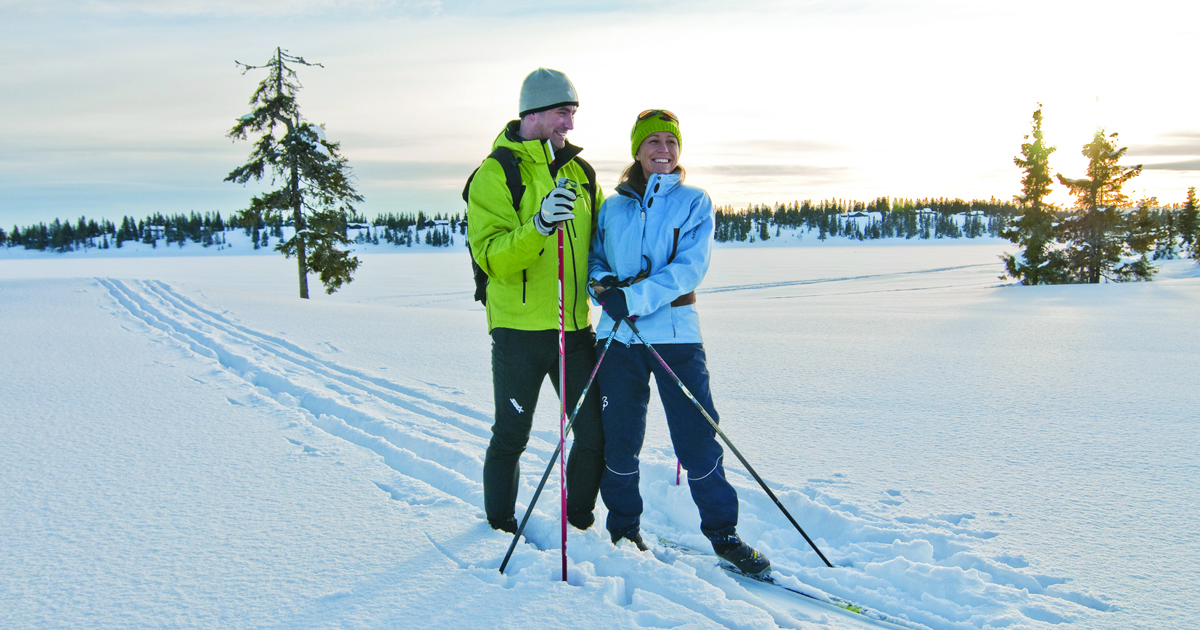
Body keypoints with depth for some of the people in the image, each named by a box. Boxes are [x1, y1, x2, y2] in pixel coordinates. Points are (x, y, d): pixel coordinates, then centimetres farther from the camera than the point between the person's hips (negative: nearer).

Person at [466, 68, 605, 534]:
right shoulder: (494, 174, -8)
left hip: (576, 326, 5)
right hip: (519, 327, -5)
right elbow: (490, 257, -18)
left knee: (596, 431, 7)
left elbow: (601, 237, 22)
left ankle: (581, 517, 30)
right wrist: (538, 226, -34)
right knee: (511, 436, 8)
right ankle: (500, 522, 30)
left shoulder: (578, 172, 11)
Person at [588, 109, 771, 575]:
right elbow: (595, 258, 16)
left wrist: (636, 297, -21)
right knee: (619, 439, 8)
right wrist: (604, 285, -8)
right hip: (618, 335, 2)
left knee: (698, 438, -2)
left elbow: (690, 267, -9)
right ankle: (623, 528, 27)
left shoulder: (694, 203, 4)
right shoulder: (612, 207, 12)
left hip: (675, 332, -2)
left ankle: (722, 533, 14)